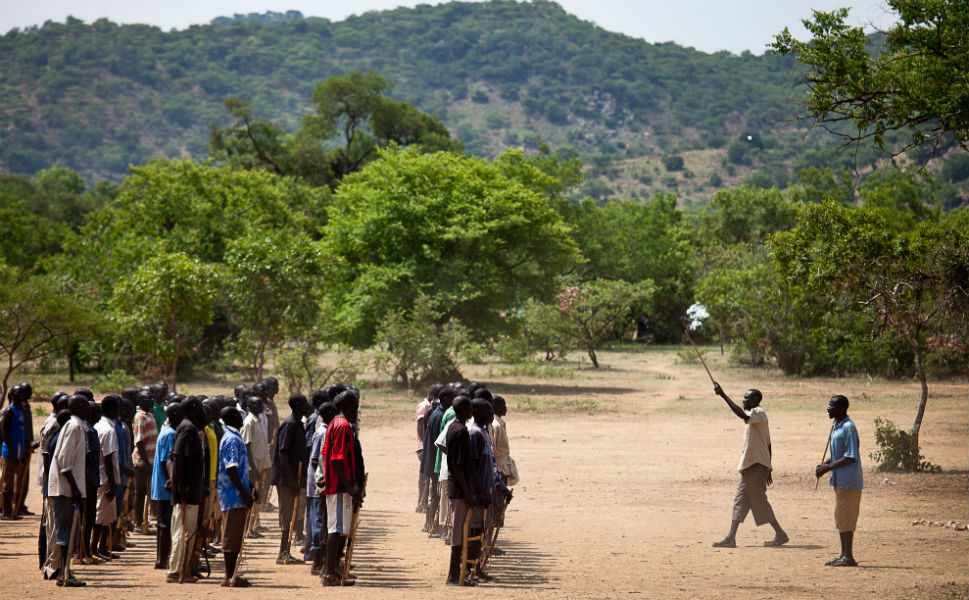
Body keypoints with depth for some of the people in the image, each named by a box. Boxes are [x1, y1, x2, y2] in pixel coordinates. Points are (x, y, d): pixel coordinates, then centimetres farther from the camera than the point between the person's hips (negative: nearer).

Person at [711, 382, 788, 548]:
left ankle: (780, 535, 4)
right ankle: (731, 538, 3)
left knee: (759, 501, -5)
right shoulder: (754, 417, 19)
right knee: (740, 500, 5)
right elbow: (768, 445, 22)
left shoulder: (759, 413, -12)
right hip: (750, 466, 10)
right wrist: (767, 470, 24)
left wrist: (723, 395, -34)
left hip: (757, 466, -10)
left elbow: (742, 414, -34)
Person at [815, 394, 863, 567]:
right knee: (840, 518, 13)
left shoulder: (848, 427, -16)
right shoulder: (836, 426, 15)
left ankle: (848, 557, -3)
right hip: (839, 480, 10)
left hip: (848, 481, -10)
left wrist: (828, 467, -18)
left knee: (845, 518, -7)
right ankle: (844, 554, 20)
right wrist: (825, 464, 8)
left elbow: (851, 457, -20)